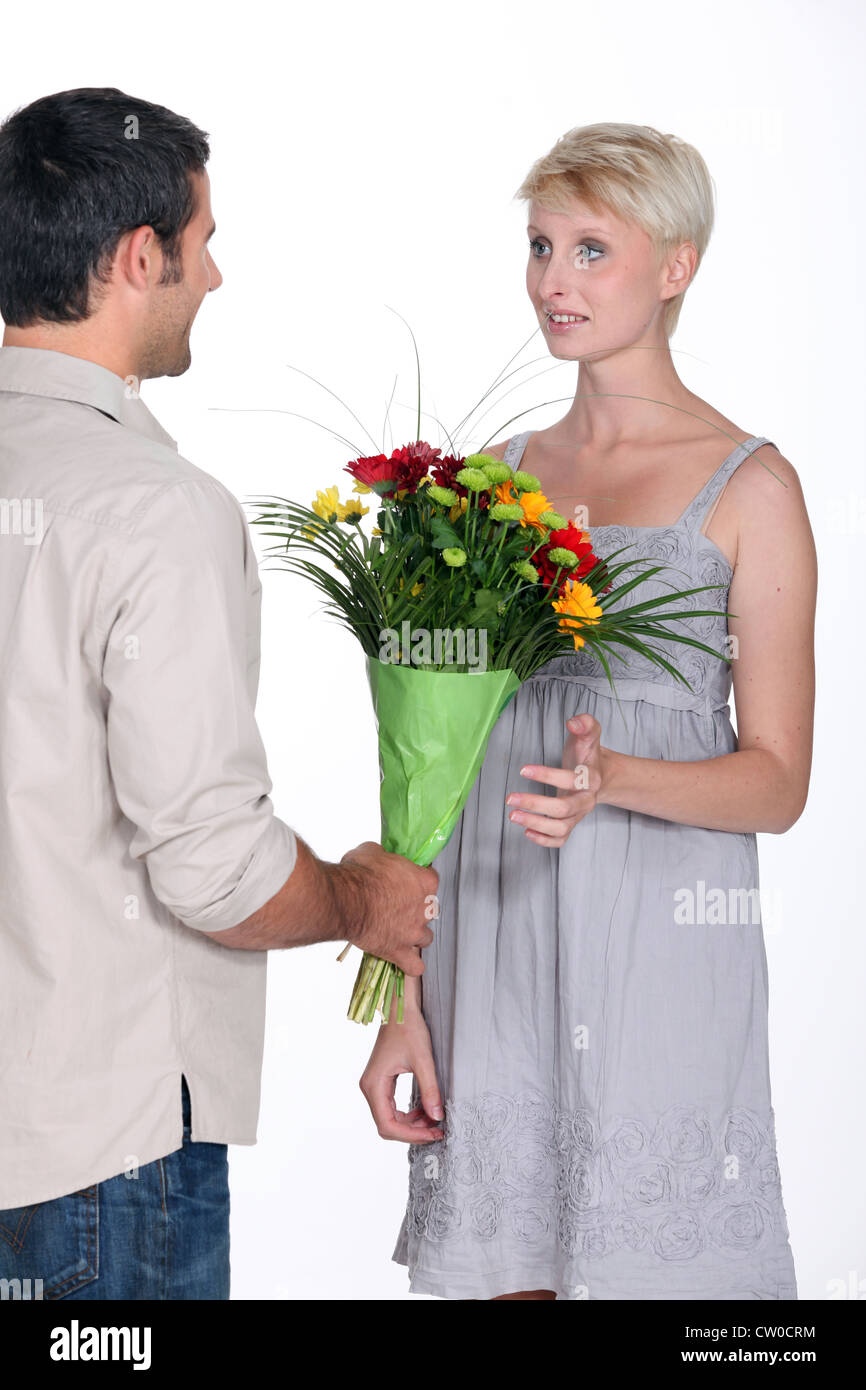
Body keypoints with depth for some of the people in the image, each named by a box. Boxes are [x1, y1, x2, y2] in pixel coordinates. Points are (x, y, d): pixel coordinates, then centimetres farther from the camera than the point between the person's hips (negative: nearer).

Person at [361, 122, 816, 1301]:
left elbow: (777, 782, -3)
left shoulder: (750, 487, -2)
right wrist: (406, 995, 7)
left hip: (660, 948, -4)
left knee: (651, 1263, -1)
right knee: (508, 1265, 8)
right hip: (493, 944, 4)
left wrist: (614, 778, -22)